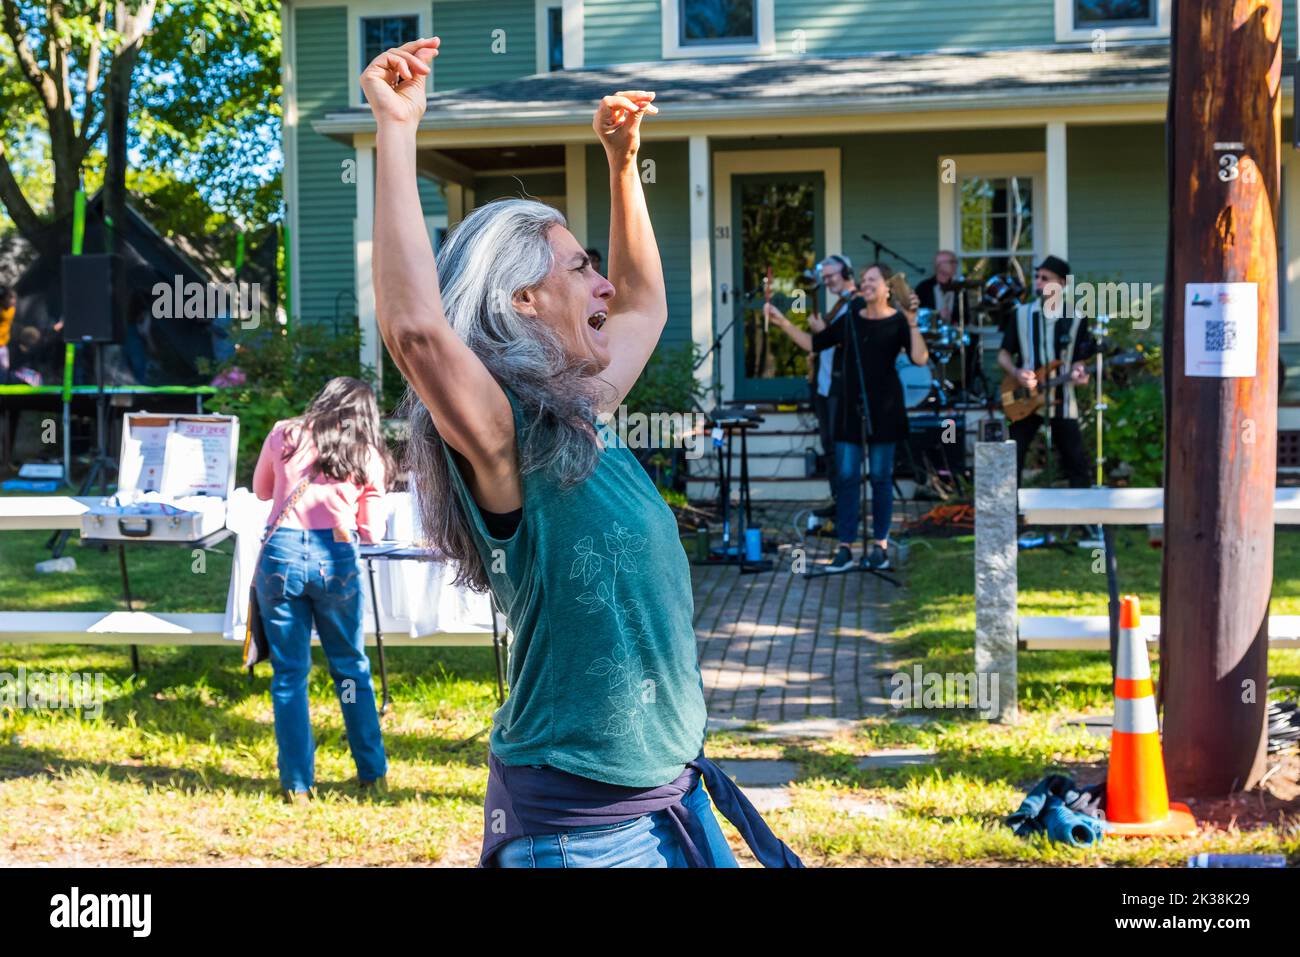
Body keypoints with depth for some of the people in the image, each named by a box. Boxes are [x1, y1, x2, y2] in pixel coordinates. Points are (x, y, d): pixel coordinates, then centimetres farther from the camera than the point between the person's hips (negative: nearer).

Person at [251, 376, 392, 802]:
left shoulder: (284, 435, 10)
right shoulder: (368, 456, 10)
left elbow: (260, 490, 25)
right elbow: (373, 532, 9)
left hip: (282, 552, 0)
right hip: (337, 558, 0)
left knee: (289, 672, 7)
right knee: (351, 668, 15)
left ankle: (297, 782, 10)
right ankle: (372, 771, 23)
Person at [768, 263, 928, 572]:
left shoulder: (898, 322, -3)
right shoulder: (850, 319, 9)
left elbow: (920, 358, -15)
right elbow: (813, 343, 13)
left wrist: (912, 324, -25)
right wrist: (783, 323, 5)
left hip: (883, 408, -4)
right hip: (850, 407, 4)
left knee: (881, 476, 2)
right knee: (846, 476, 0)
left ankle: (880, 545, 13)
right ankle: (845, 546, 4)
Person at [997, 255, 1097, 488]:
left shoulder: (1076, 320, 3)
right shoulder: (1021, 314, 5)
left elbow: (1080, 359, 7)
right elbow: (1003, 354, 7)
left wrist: (1079, 372, -16)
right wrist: (1016, 373, -13)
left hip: (1063, 401, 0)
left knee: (1076, 464, 3)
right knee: (1012, 460, -3)